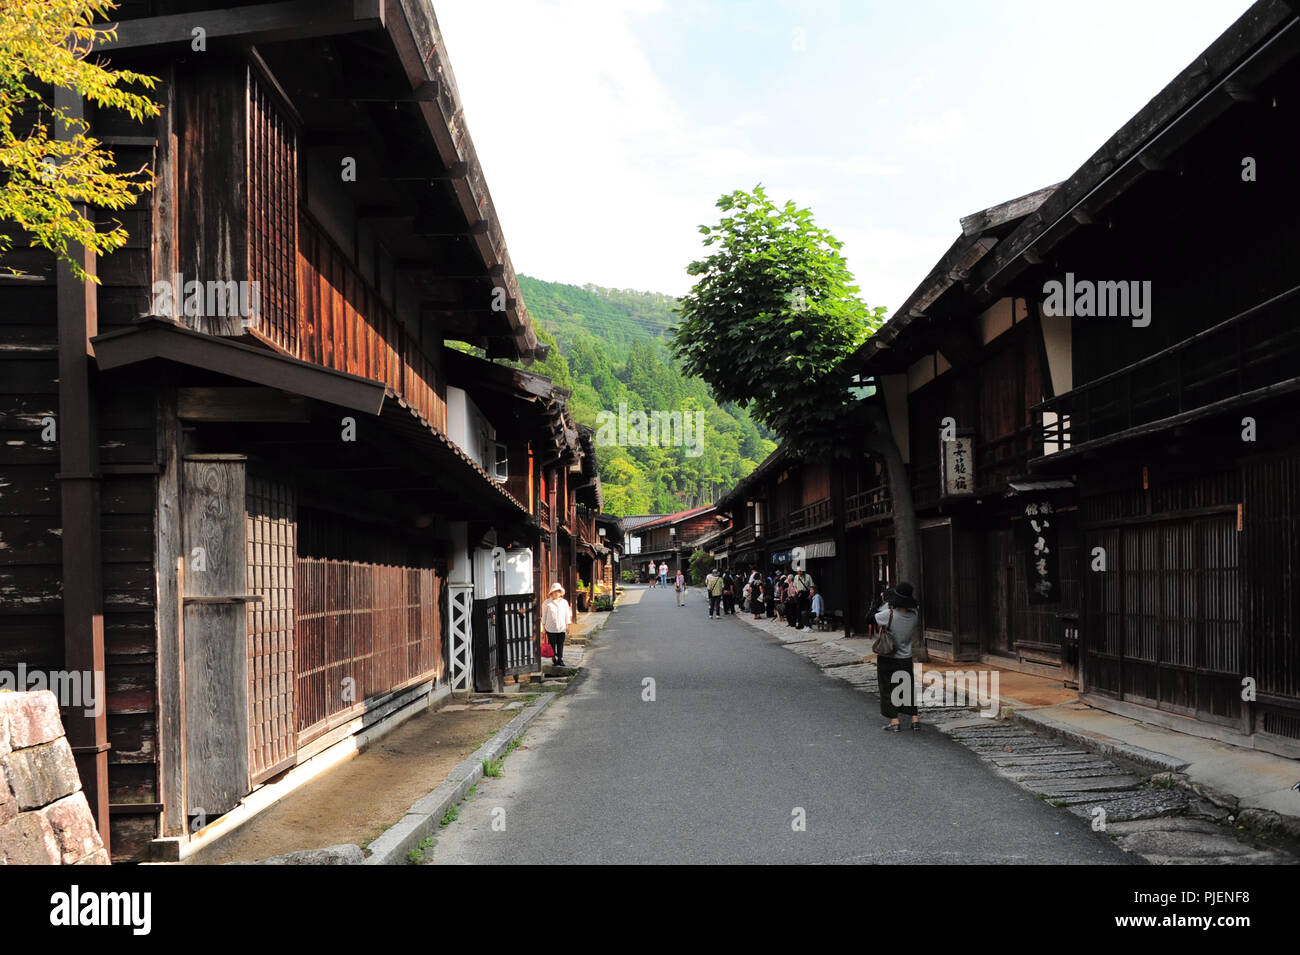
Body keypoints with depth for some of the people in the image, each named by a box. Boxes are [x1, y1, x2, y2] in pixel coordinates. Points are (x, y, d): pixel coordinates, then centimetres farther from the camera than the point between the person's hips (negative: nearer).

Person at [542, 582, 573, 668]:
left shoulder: (564, 602, 9)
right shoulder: (547, 603, 0)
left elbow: (567, 614, 16)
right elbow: (544, 615, 5)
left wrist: (568, 625, 14)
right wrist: (543, 626, 4)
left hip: (561, 628, 2)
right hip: (551, 628, -2)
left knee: (560, 645, 2)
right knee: (552, 645, 1)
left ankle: (560, 660, 7)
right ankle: (554, 659, 11)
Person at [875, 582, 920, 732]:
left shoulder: (889, 614, -23)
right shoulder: (913, 616, -10)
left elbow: (877, 617, -3)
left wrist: (888, 605, 6)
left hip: (887, 659, -4)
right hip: (906, 658, 4)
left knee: (888, 690, 6)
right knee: (909, 689, 16)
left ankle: (894, 722, 6)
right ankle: (915, 719, 16)